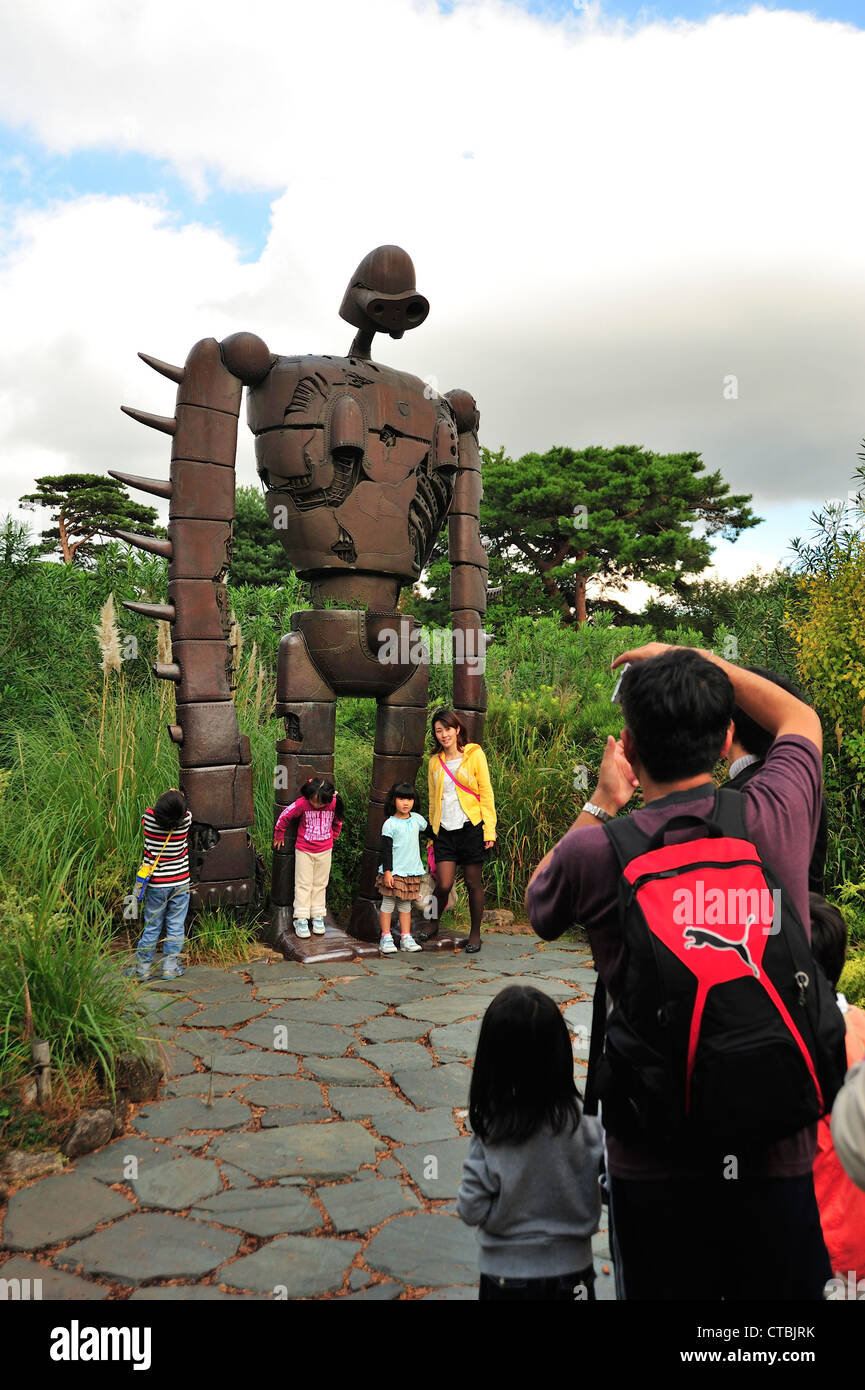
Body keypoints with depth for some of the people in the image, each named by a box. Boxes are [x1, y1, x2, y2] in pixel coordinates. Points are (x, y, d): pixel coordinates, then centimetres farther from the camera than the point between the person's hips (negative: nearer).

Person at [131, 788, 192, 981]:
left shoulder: (148, 817, -16)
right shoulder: (186, 819, -16)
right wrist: (177, 798, 18)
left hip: (157, 883, 0)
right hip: (180, 882, 0)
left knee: (151, 927, 12)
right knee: (176, 926, 10)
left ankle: (143, 967, 19)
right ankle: (170, 967, 15)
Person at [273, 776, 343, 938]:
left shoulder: (334, 804, -12)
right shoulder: (302, 803, -19)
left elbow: (337, 822, 10)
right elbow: (284, 816, -4)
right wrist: (279, 835, 8)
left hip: (325, 850, 2)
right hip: (304, 850, -2)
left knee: (320, 884, 11)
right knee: (303, 884, 1)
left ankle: (318, 917, 20)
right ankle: (301, 919, 6)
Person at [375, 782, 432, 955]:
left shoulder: (416, 819, 7)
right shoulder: (390, 824, -8)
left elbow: (430, 830, 27)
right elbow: (386, 850, -9)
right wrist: (387, 872, -14)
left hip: (411, 871, 5)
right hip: (394, 871, -5)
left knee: (405, 905, 11)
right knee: (388, 903, 1)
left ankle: (406, 938, 15)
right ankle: (386, 938, 9)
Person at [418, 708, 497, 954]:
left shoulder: (474, 754, 0)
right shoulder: (435, 761, 11)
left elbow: (486, 792, -1)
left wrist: (489, 829, -7)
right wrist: (433, 830, 16)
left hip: (471, 827, -2)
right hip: (445, 830, 3)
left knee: (473, 883, 5)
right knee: (443, 884, -5)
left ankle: (475, 934, 21)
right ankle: (434, 925, 21)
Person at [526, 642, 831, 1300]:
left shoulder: (597, 852, -16)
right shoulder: (775, 817, -10)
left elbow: (538, 900, 10)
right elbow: (800, 718, 14)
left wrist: (601, 804, 10)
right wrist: (691, 657, 18)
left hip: (655, 1166, -1)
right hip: (777, 1155, 2)